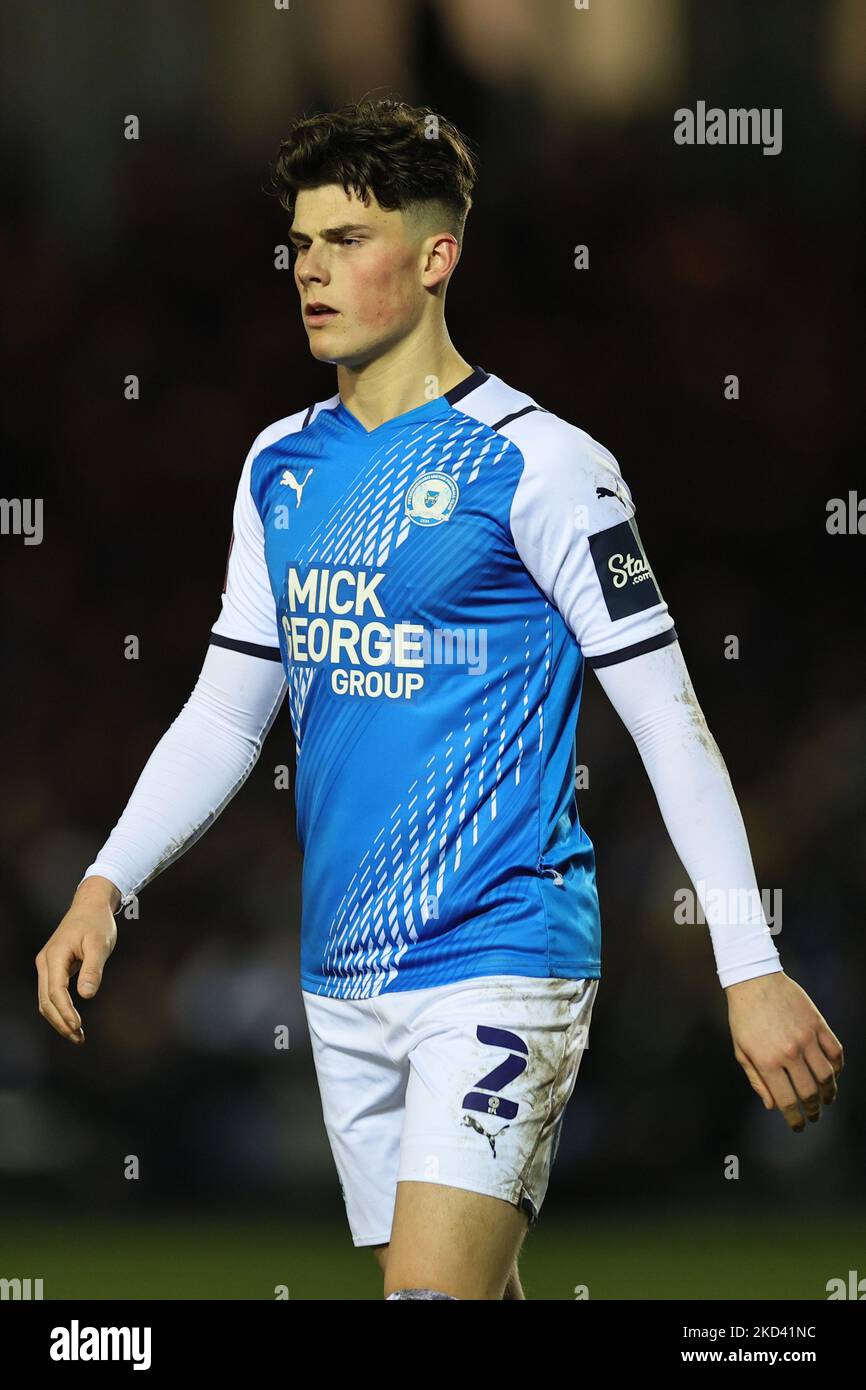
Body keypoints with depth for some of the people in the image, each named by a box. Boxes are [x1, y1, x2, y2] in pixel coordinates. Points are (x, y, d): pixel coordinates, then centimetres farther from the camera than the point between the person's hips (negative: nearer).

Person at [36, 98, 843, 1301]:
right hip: (345, 976, 7)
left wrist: (752, 970, -11)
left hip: (499, 962, -7)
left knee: (434, 1290, -19)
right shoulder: (283, 467, 11)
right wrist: (107, 884, 4)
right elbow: (227, 711, 17)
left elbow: (667, 718, -8)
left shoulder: (538, 464, -8)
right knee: (476, 1292, 10)